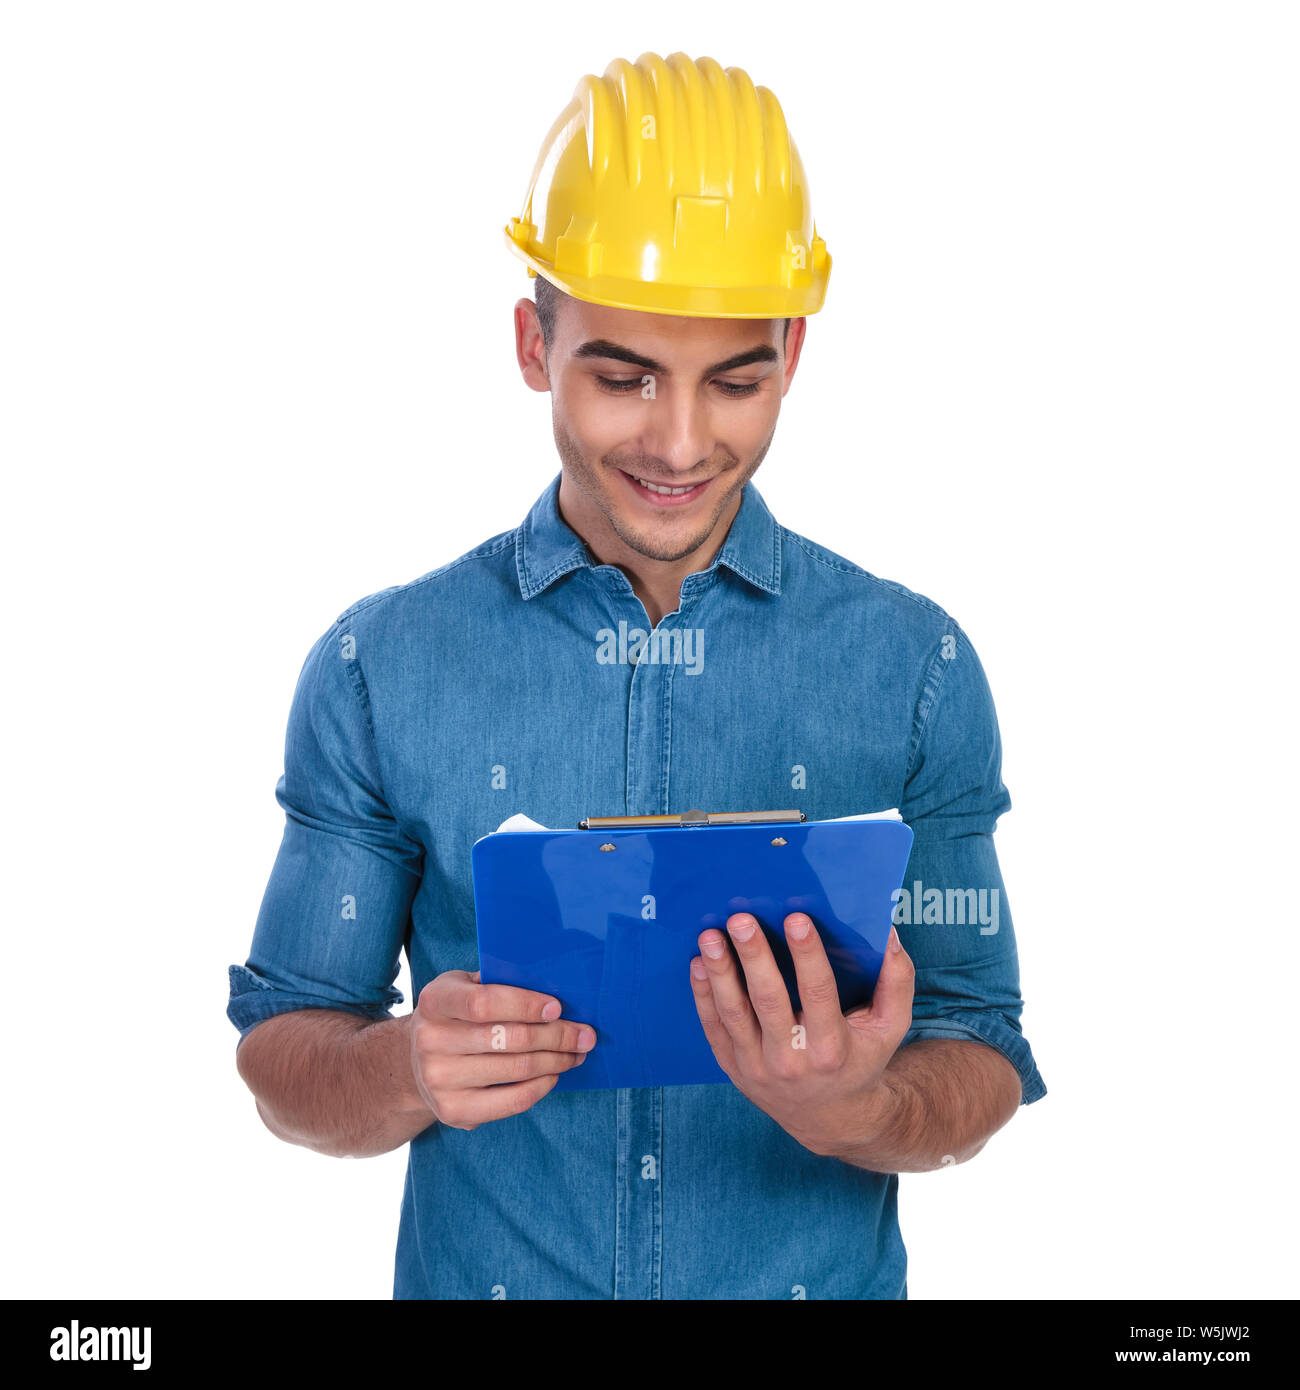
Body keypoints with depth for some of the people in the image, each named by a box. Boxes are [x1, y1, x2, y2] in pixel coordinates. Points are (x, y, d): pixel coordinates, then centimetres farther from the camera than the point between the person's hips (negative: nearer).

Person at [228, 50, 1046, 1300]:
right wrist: (411, 1068, -22)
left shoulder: (914, 667, -5)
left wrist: (858, 1109, -23)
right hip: (479, 1272, 1)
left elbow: (982, 1065, -3)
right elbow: (283, 1056, -1)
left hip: (824, 1275, -1)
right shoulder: (381, 668, -5)